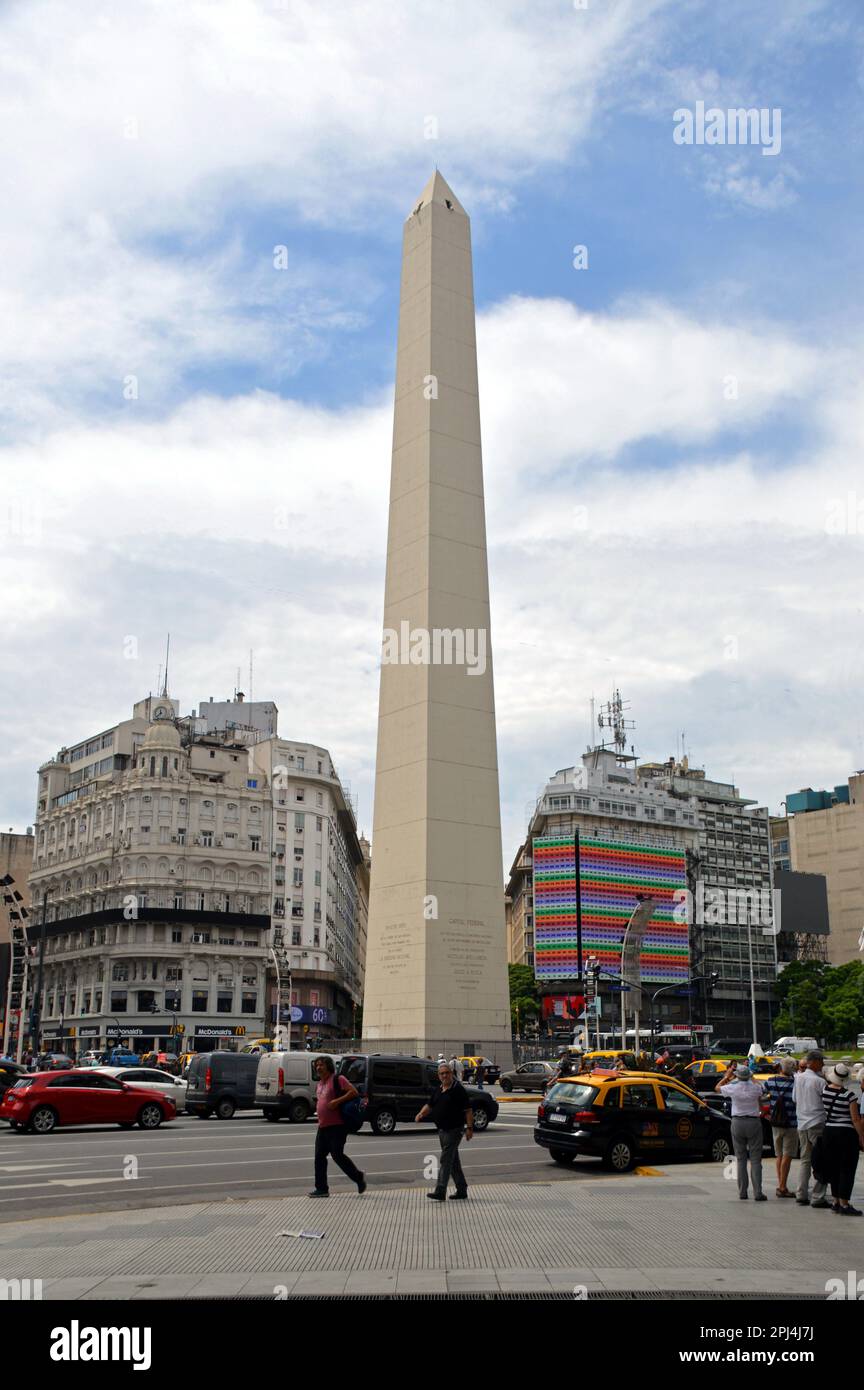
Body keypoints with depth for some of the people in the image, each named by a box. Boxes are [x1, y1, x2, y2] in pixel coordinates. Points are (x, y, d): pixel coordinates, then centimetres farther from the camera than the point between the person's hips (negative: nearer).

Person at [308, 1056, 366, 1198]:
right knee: (319, 1156, 4)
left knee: (337, 1155, -9)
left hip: (337, 1126, -9)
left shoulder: (337, 1080, -8)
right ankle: (322, 1188, 10)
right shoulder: (320, 1083, 17)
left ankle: (359, 1177, 8)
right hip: (322, 1126, 9)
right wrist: (320, 1119, 17)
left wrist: (338, 1101, -24)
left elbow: (353, 1091, -16)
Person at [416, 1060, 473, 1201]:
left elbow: (468, 1109, -13)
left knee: (445, 1160, -10)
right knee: (453, 1161, 14)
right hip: (442, 1130, 8)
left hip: (454, 1130, -8)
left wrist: (469, 1127, -17)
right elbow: (429, 1104, 16)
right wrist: (421, 1114, -4)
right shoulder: (438, 1089, 11)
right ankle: (461, 1190, 23)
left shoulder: (458, 1089, -12)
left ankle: (440, 1192, -11)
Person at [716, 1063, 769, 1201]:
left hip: (737, 1123, 0)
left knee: (741, 1159, 9)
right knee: (755, 1159, 1)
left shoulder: (733, 1088, -8)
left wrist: (727, 1076, 24)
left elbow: (717, 1087, 13)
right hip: (754, 1122, 0)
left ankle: (742, 1192, 8)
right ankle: (758, 1192, -6)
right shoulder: (756, 1088, -6)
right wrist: (750, 1078, 34)